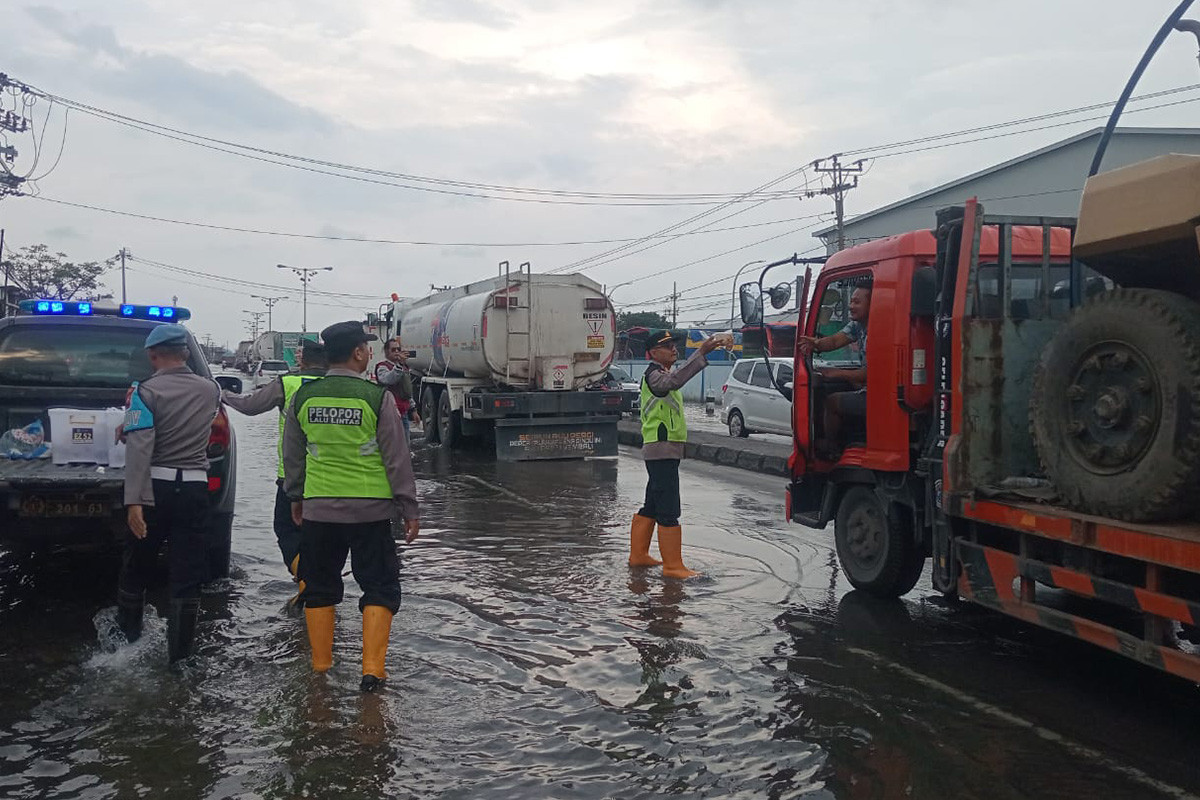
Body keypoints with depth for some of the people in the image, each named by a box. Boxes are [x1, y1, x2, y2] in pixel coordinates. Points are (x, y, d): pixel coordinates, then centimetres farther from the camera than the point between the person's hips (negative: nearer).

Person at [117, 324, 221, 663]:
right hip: (195, 487, 3)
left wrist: (134, 501, -22)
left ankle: (126, 641, 30)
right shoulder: (210, 389, 5)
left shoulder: (146, 391, -9)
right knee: (187, 577, 4)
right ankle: (180, 655, 5)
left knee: (135, 570, 16)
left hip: (156, 486, -2)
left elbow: (139, 448, -18)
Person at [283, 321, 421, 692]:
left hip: (318, 509, 4)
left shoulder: (303, 397, 2)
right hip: (370, 510, -3)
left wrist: (296, 498, 26)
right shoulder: (376, 397, -10)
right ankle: (372, 669, 3)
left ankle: (321, 664, 26)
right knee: (379, 587, 8)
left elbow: (292, 457, 12)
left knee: (320, 588, 17)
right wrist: (410, 509, 0)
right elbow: (397, 459, -7)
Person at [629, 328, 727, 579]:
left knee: (651, 508, 16)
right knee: (668, 511, -9)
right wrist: (701, 353, -44)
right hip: (662, 451, -11)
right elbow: (674, 380, -36)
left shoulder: (661, 375, 20)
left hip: (665, 452, 11)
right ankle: (672, 566, -6)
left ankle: (638, 555, 24)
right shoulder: (653, 374, -13)